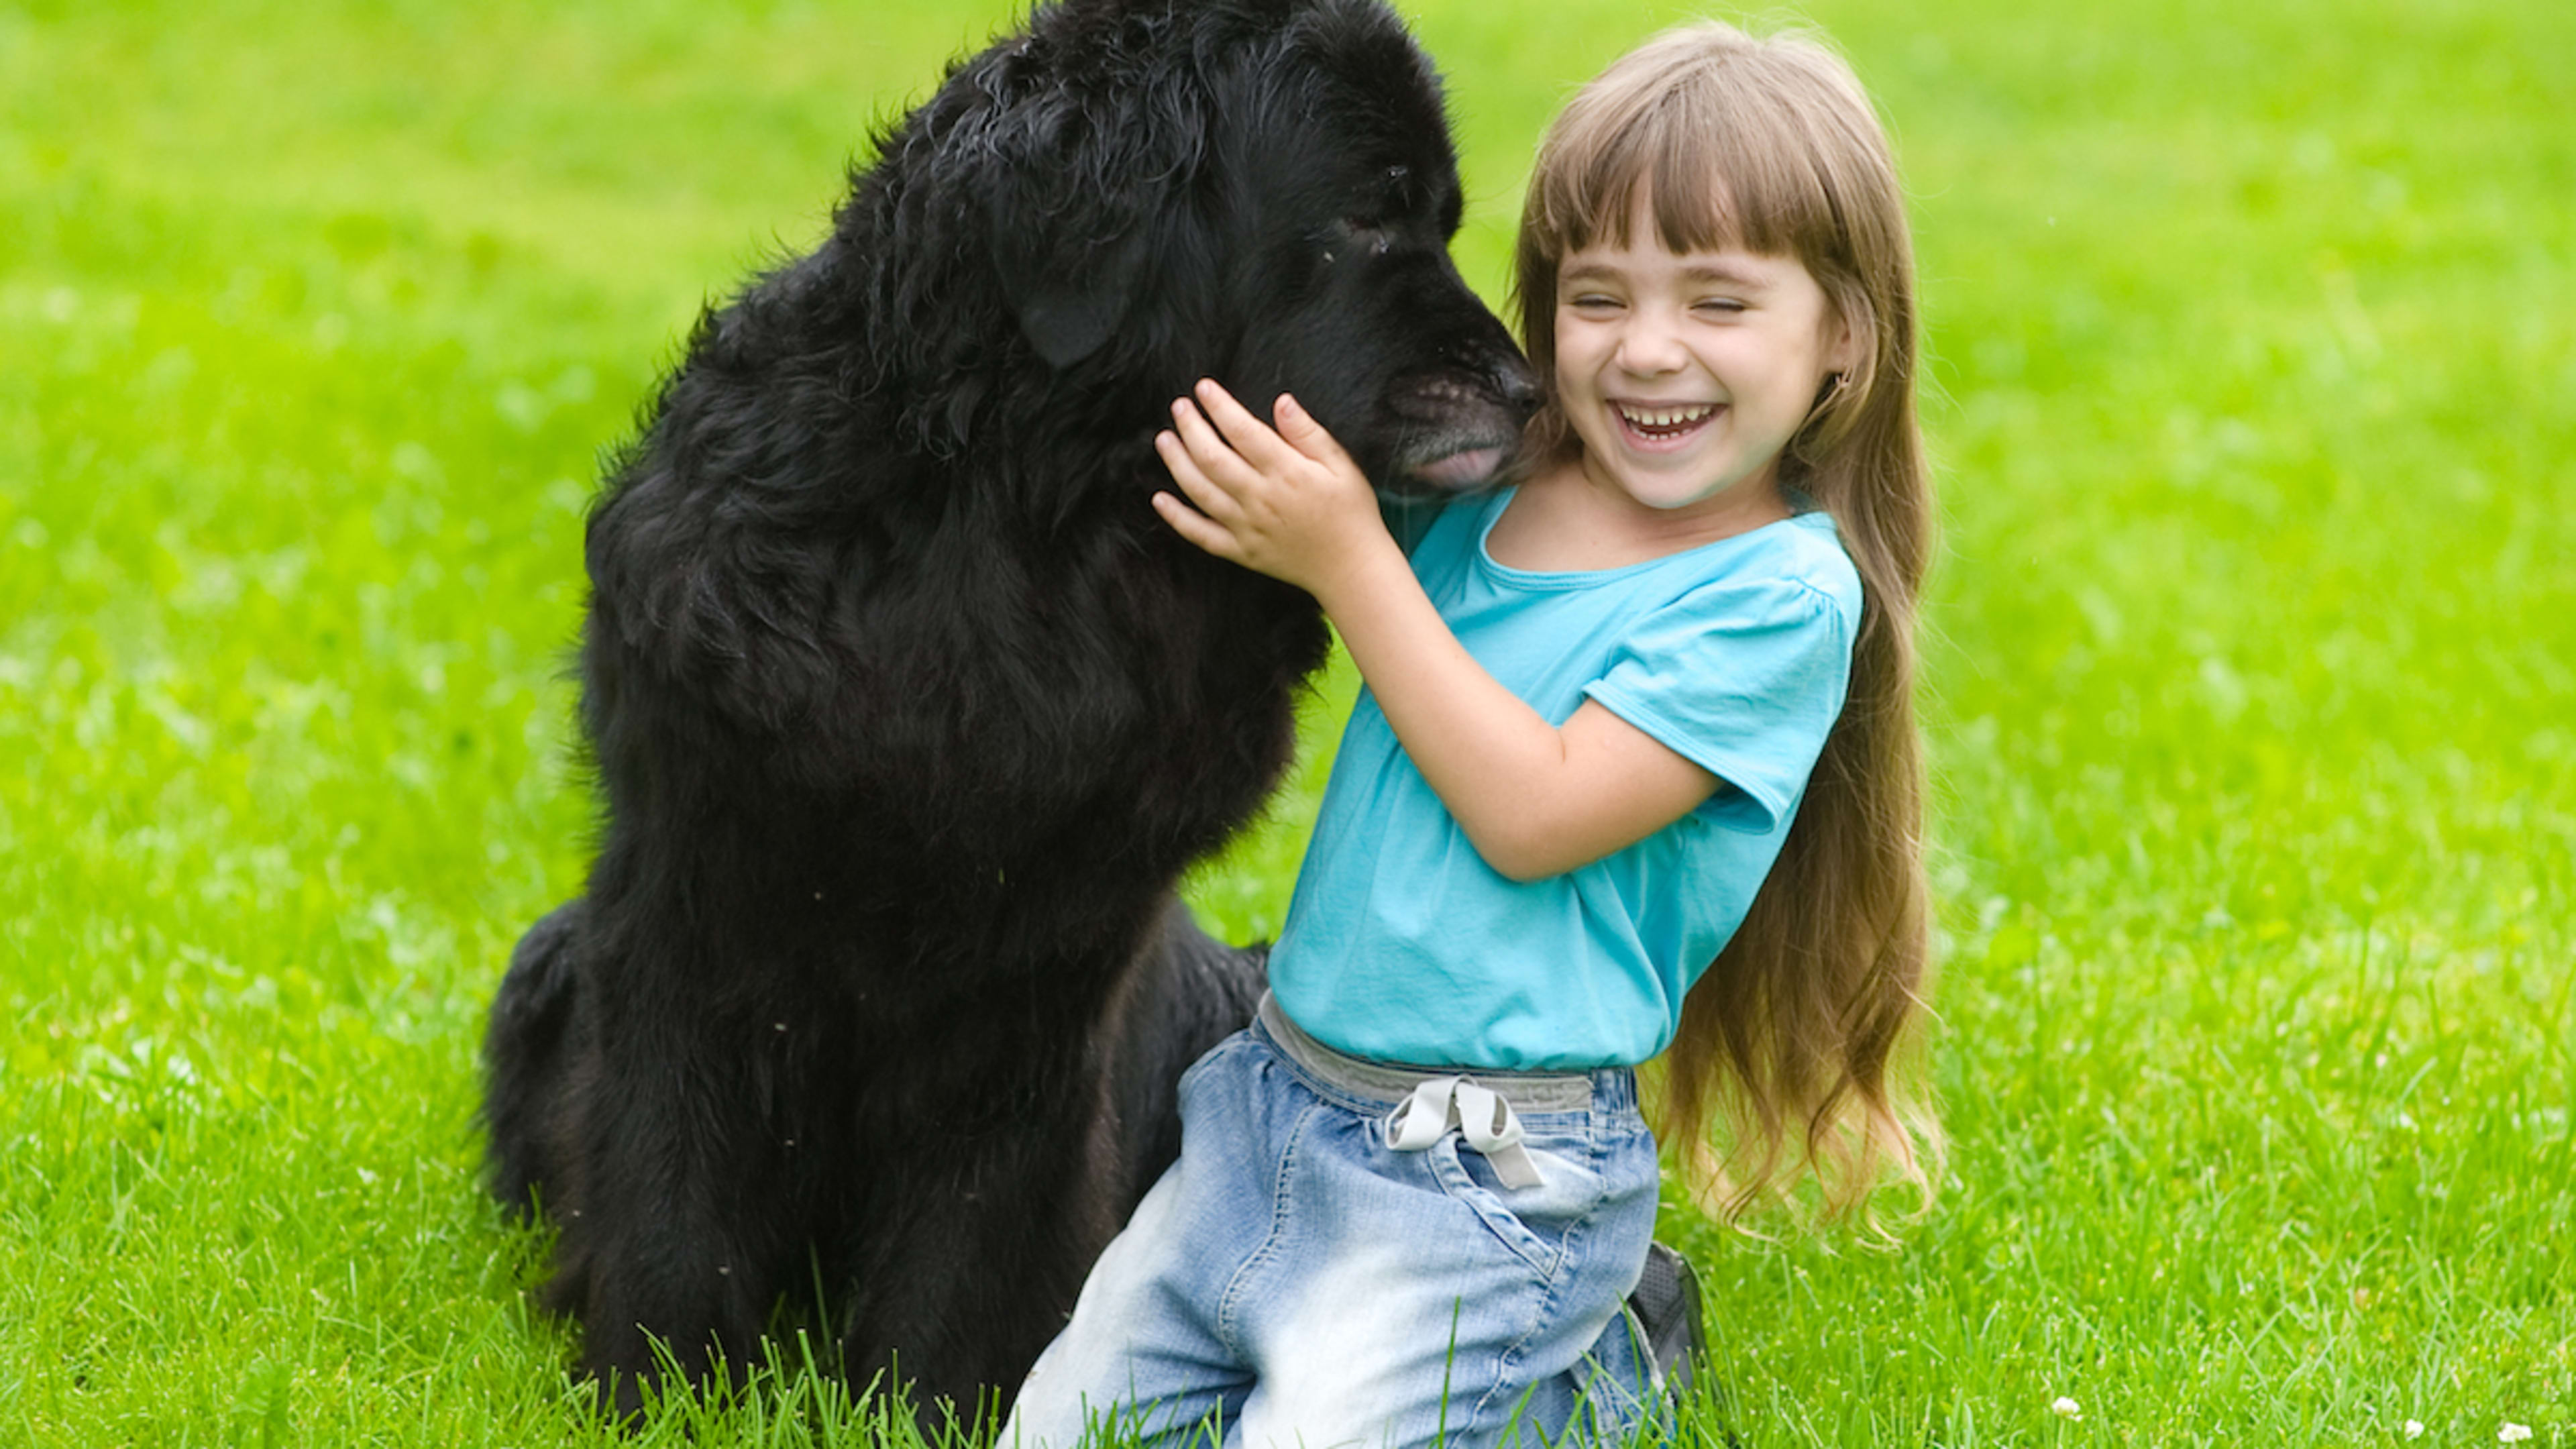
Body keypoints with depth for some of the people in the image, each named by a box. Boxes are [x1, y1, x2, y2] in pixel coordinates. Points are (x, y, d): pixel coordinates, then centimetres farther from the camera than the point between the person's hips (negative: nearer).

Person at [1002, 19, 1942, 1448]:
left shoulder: (1784, 593, -12)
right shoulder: (1483, 486, 6)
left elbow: (1535, 814, -19)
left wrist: (1349, 560, -17)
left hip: (1480, 1173, -7)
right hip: (1270, 1098, 7)